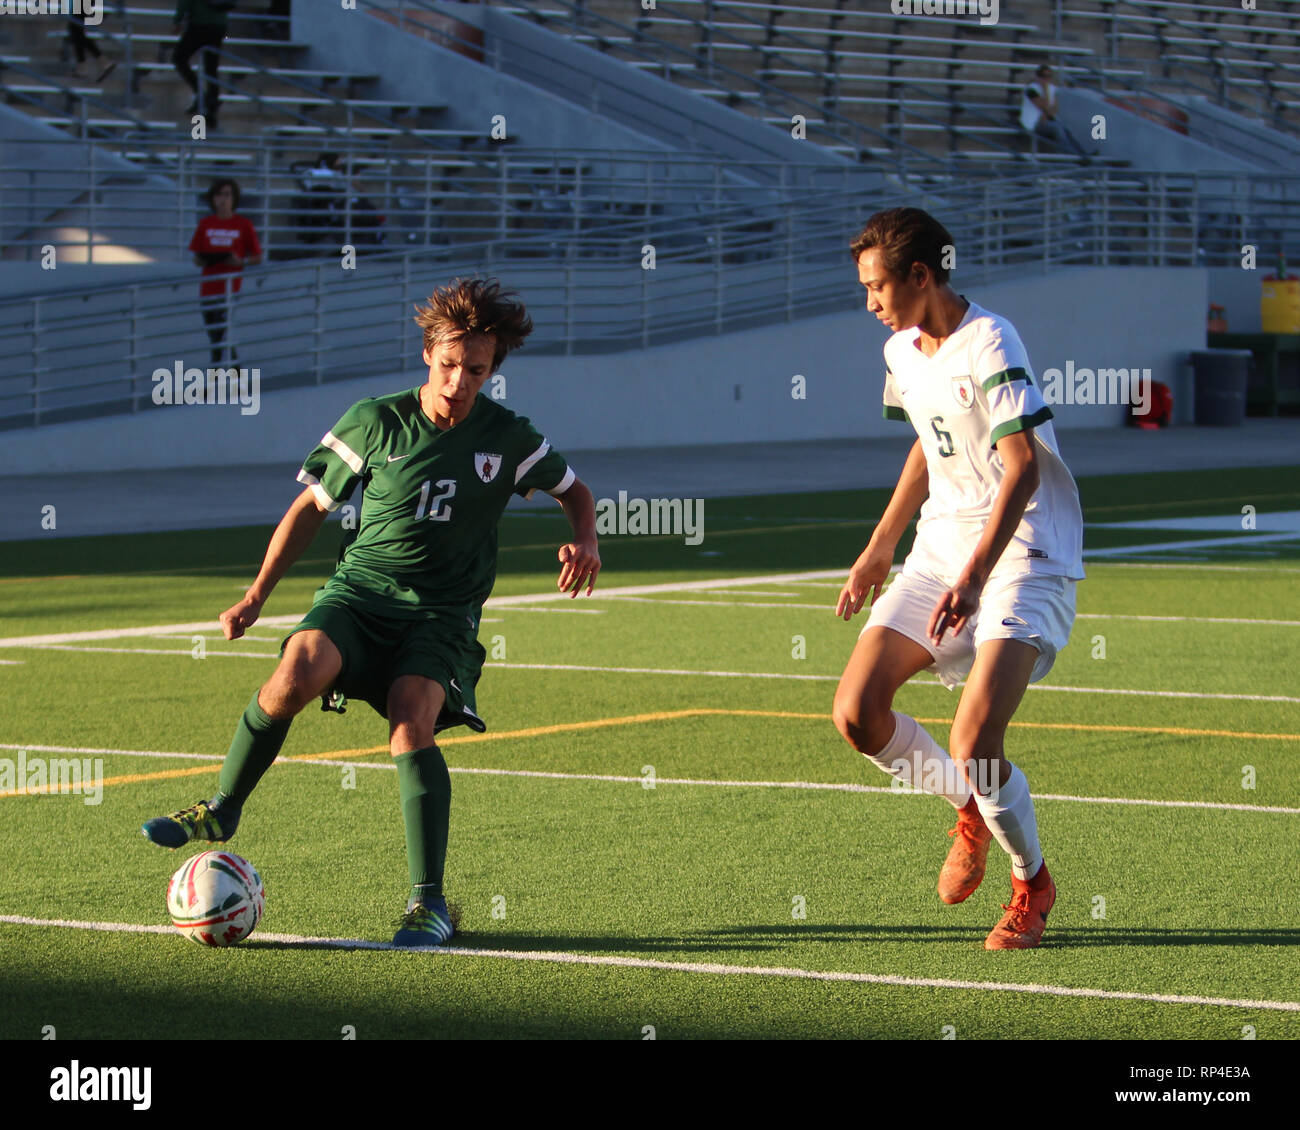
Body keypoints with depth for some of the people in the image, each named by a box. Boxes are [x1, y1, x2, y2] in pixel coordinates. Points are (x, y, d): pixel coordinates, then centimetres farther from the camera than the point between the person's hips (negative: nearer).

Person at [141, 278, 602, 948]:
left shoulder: (507, 439, 0)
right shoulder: (375, 422, -1)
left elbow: (573, 491, 18)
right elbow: (312, 506, 9)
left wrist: (584, 542, -4)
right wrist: (257, 596, 7)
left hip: (443, 612, -1)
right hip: (359, 590, 1)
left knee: (411, 721, -28)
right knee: (297, 674, -30)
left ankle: (429, 903, -23)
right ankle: (222, 810, -6)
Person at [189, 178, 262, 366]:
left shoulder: (244, 225, 1)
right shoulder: (205, 224, 10)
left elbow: (257, 258, 4)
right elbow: (196, 260, 15)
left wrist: (240, 261, -15)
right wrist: (203, 260, -8)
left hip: (231, 288, -4)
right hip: (208, 288, 4)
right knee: (214, 338, 8)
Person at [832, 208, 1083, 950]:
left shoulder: (990, 344, -18)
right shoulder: (902, 353, 8)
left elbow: (1022, 470, -25)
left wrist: (974, 578, -34)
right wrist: (879, 551, 29)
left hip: (1023, 556, -8)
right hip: (940, 549, 8)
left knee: (975, 742, -20)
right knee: (857, 712, -7)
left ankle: (1033, 883, 8)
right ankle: (971, 809, 20)